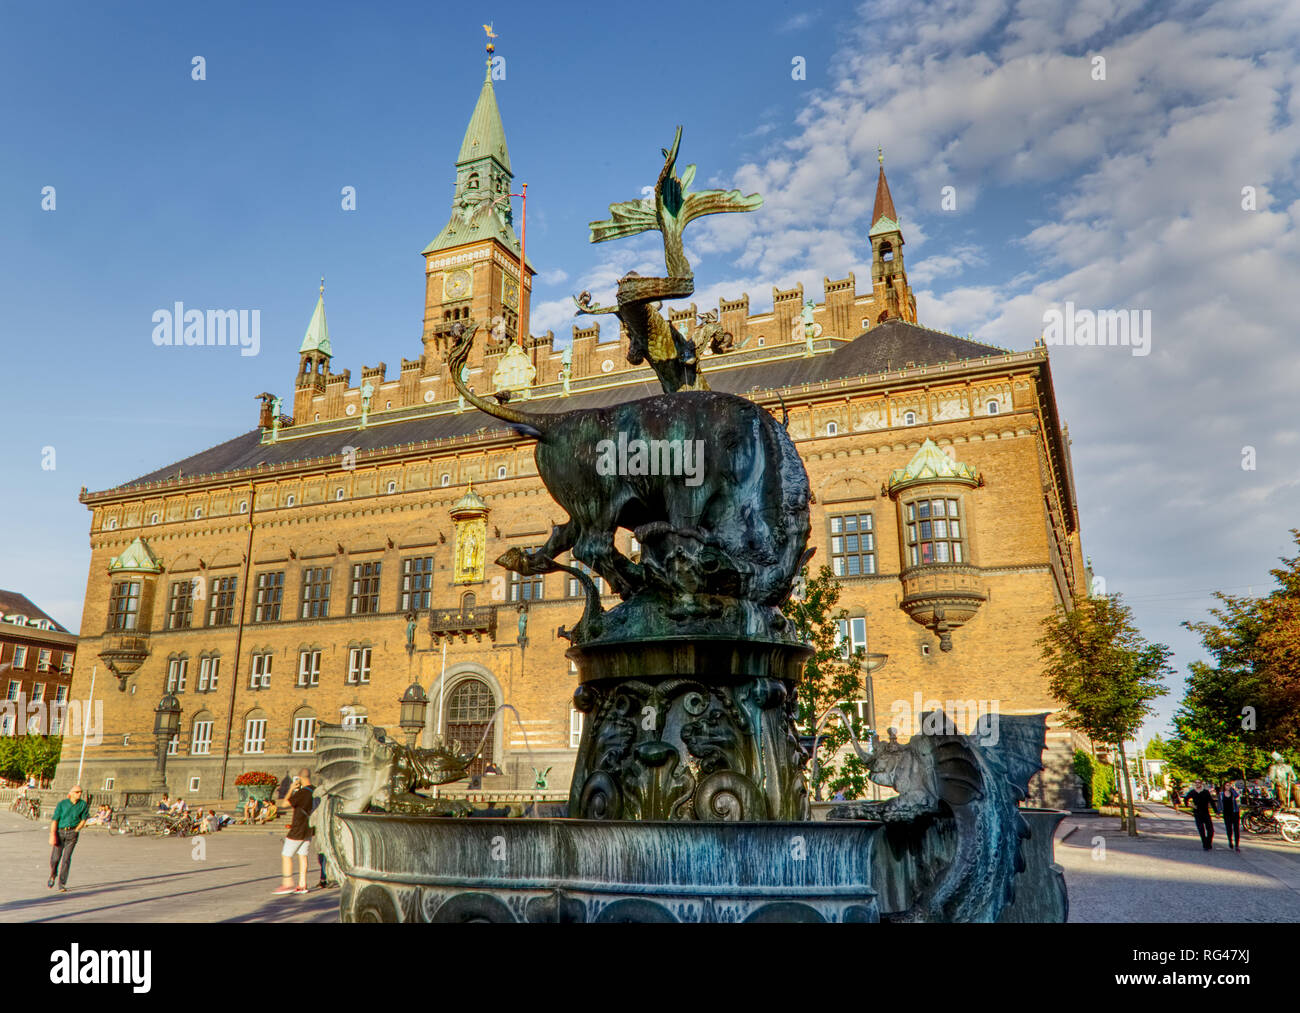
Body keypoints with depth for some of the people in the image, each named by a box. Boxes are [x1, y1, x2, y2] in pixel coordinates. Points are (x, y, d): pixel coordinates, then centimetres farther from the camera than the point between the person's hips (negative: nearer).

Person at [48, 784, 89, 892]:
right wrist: (52, 835, -13)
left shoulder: (84, 804, 0)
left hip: (72, 832, 0)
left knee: (66, 858, -5)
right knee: (55, 858, 0)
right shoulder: (62, 803, -4)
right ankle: (52, 876, 32)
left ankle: (62, 884, 1)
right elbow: (54, 820, -6)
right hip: (59, 832, 0)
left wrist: (76, 831, -3)